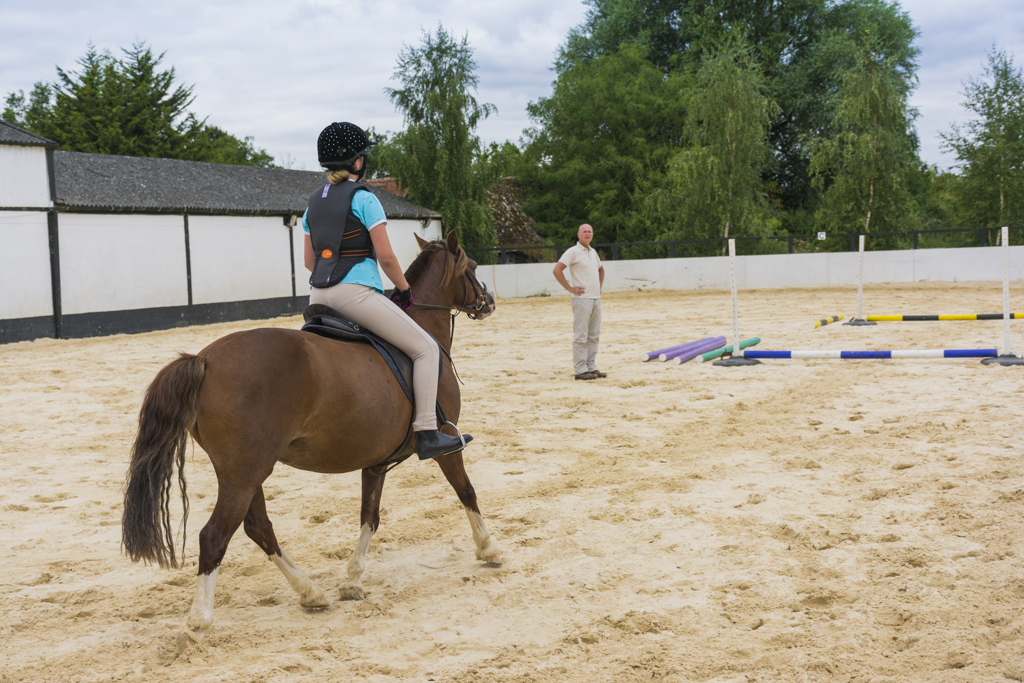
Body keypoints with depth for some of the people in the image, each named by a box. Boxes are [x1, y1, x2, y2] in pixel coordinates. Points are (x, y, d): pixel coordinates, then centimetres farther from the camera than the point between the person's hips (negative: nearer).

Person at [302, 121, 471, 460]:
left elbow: (309, 261, 18)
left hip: (319, 296, 8)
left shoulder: (314, 201, 15)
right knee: (425, 348, -1)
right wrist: (405, 290, 4)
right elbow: (385, 258, -10)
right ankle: (427, 434, -8)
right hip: (356, 293, -8)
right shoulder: (363, 198, -7)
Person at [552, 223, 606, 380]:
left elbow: (601, 269, 35)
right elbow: (557, 270, -16)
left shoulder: (593, 252, 16)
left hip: (596, 298, 8)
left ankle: (591, 366, 16)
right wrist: (570, 289, -14)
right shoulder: (573, 252, -7)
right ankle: (580, 370, -4)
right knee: (581, 336, -6)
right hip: (582, 298, -8)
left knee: (593, 335, 10)